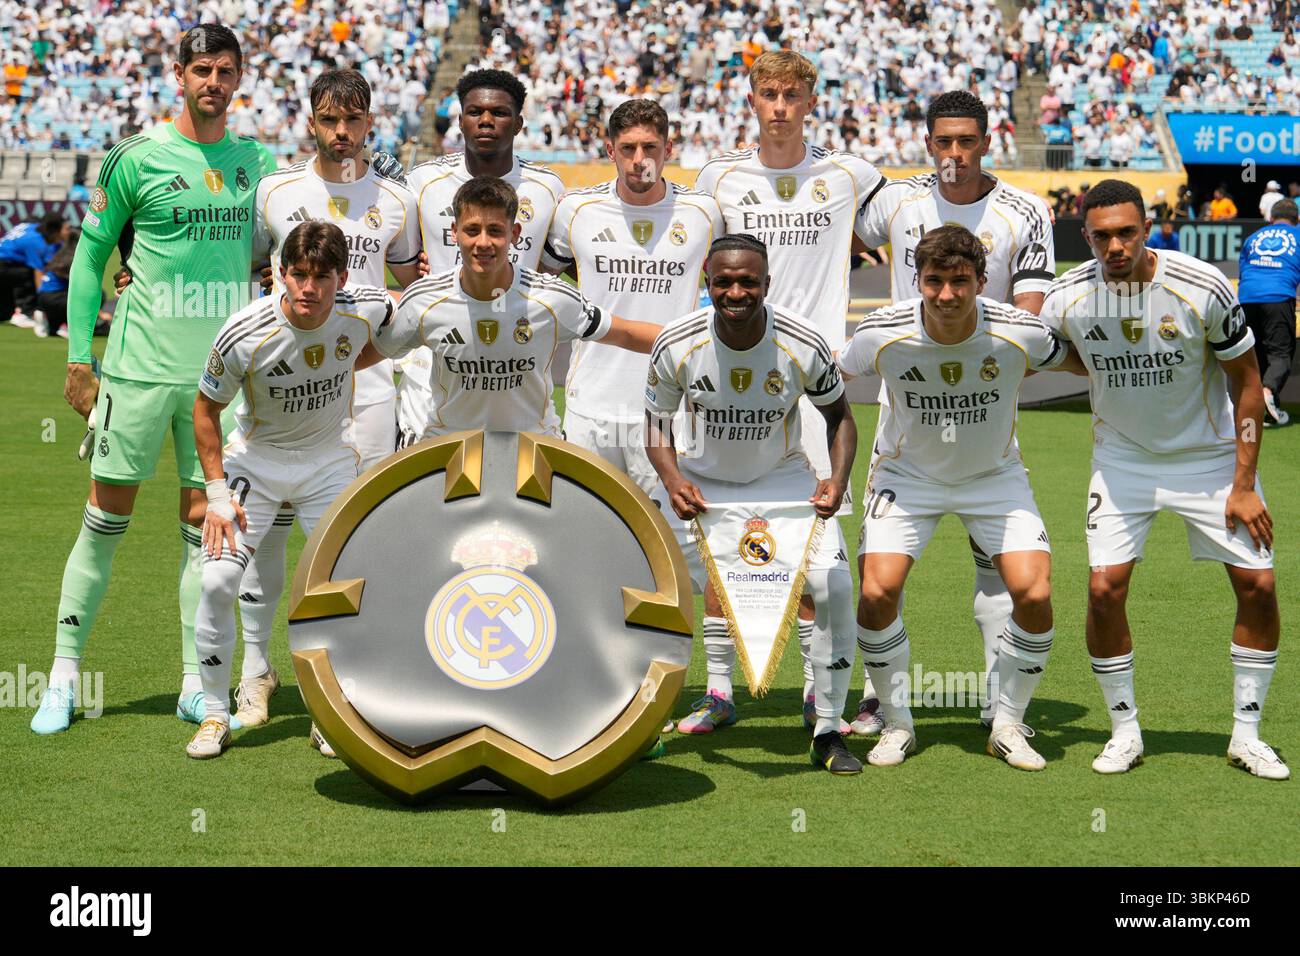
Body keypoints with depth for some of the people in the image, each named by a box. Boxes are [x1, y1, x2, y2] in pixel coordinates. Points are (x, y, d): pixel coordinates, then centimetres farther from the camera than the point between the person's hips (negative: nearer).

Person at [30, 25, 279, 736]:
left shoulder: (258, 161, 7)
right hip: (139, 364, -3)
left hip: (223, 370, 3)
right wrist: (79, 358, -1)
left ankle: (196, 685, 13)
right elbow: (89, 254, 3)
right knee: (107, 518, 2)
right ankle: (64, 674, 13)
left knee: (205, 524, 6)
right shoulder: (137, 158, -2)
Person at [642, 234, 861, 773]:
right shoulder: (677, 344, -19)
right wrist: (672, 479, -24)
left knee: (833, 588, -16)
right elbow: (656, 422, -5)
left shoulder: (804, 345, -20)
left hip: (783, 479, -1)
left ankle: (828, 731, 2)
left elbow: (839, 415, -3)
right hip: (700, 480, 1)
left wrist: (838, 478, -20)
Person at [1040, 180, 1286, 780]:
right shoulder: (1067, 298, -16)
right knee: (1104, 589, -11)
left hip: (1211, 455, -1)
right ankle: (1125, 731, 8)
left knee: (1257, 585, -5)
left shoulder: (1203, 288, -22)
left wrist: (1243, 486, -11)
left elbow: (1247, 384, -11)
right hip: (1123, 458, 1)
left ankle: (1246, 734, 12)